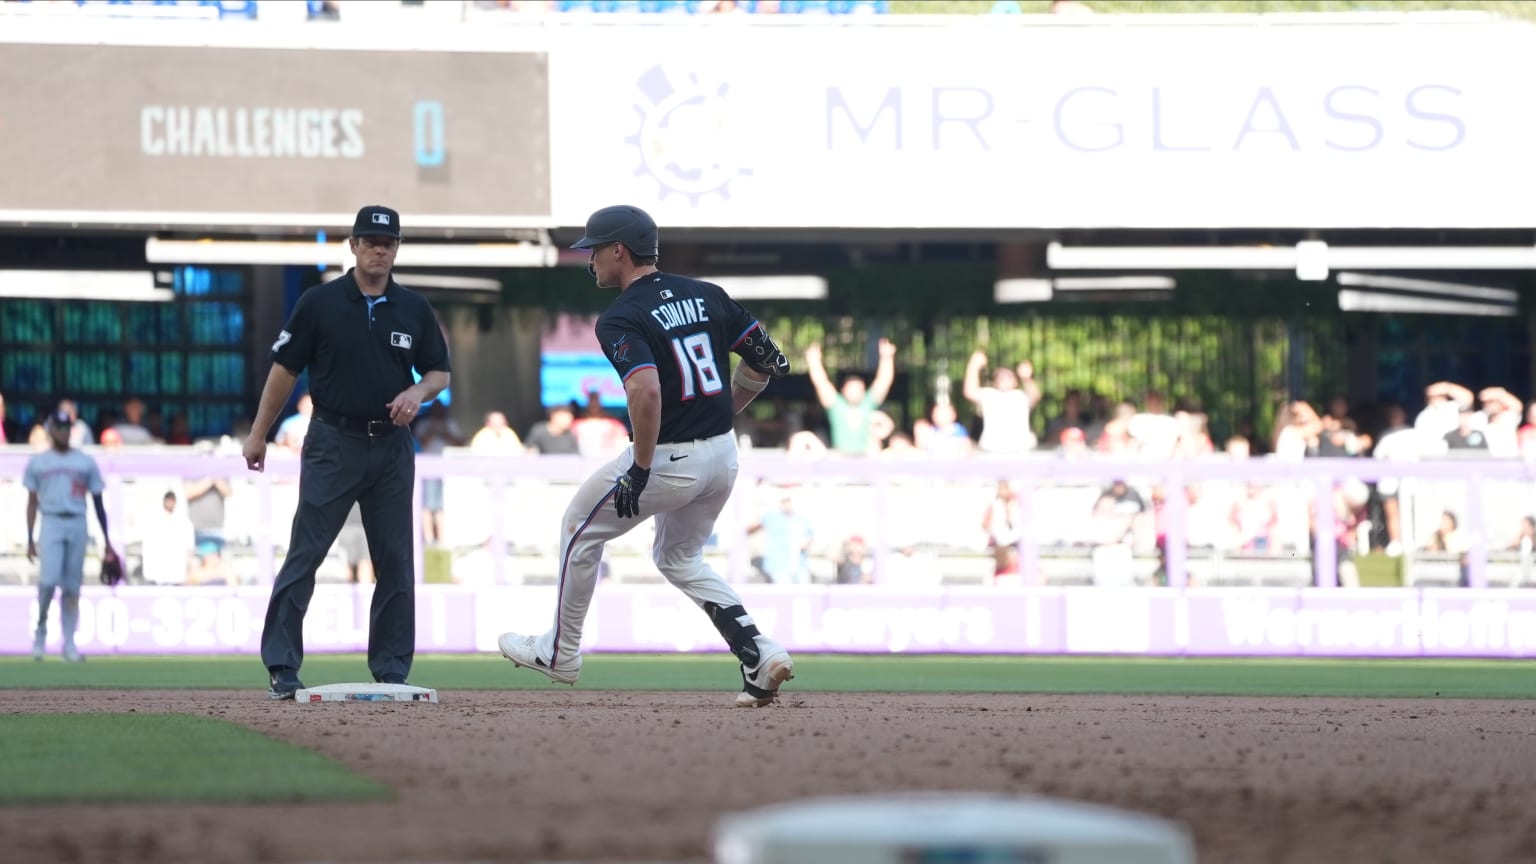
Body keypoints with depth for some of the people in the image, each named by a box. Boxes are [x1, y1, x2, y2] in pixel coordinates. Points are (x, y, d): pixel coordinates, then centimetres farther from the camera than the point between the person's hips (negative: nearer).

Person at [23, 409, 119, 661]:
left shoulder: (86, 462, 11)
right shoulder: (37, 462, 9)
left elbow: (97, 502, 12)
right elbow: (32, 502, 10)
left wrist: (106, 540, 8)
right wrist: (30, 539, 3)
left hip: (77, 525, 1)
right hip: (51, 524, -1)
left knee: (72, 586, 1)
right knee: (49, 579, -18)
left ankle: (69, 644, 5)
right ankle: (41, 629, 4)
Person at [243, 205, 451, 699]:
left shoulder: (414, 309, 7)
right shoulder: (320, 303, -1)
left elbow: (440, 372, 13)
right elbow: (285, 369, 2)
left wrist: (419, 392, -10)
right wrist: (258, 434, 0)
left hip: (392, 447, 3)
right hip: (333, 442, -3)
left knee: (396, 561, 5)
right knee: (305, 554, -8)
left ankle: (391, 671, 12)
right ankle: (281, 668, -8)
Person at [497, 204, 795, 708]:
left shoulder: (620, 319, -14)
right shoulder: (706, 296, 7)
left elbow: (647, 390, -31)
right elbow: (769, 362, 8)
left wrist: (639, 470, -23)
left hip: (668, 458, -7)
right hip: (722, 454, 7)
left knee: (581, 528, 17)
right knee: (679, 557, 26)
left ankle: (560, 653, 28)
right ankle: (759, 654, 7)